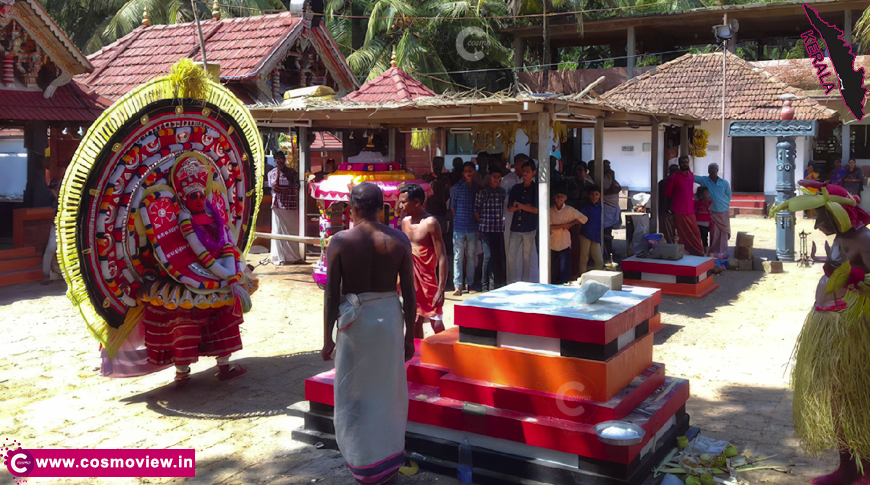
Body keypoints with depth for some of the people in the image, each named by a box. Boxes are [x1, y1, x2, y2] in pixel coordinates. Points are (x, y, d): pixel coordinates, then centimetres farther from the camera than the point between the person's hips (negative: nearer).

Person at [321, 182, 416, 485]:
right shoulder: (399, 240, -4)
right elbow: (409, 293, -2)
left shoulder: (341, 241, -9)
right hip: (389, 316, 3)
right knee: (388, 391, 17)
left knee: (355, 393, 12)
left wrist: (328, 338, 1)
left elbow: (331, 294, -8)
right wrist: (409, 335, 8)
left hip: (354, 319, -2)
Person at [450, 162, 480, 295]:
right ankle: (458, 286, -2)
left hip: (473, 228, 2)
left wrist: (477, 221, 5)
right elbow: (452, 207, 6)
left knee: (471, 256, 8)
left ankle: (469, 283, 17)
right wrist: (458, 221, 5)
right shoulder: (456, 188, 1)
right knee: (458, 256, -3)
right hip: (459, 228, -2)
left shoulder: (478, 189, 7)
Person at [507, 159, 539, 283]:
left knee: (527, 256, 6)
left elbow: (535, 210, -8)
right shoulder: (516, 188, 9)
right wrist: (527, 206, -8)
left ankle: (525, 282, 16)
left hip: (529, 227, -3)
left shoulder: (536, 189, -1)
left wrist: (519, 205, -7)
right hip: (516, 227, 3)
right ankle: (512, 283, 8)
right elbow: (510, 208, 1)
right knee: (511, 256, -1)